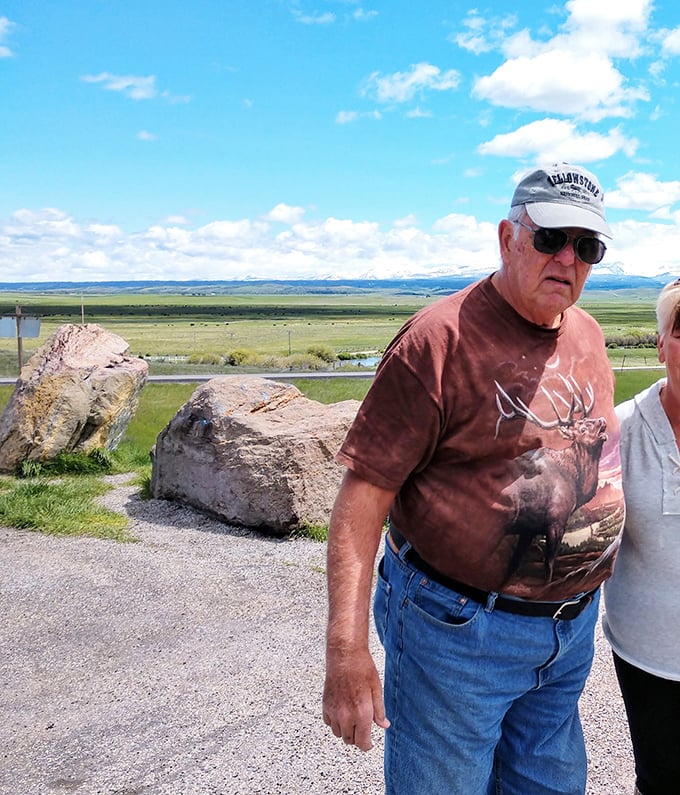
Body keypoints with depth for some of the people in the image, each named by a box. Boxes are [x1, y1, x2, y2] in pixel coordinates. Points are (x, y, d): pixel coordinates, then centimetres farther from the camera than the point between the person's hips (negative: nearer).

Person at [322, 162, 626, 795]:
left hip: (571, 633, 7)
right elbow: (363, 492, -21)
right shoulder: (441, 337, -19)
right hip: (459, 630, -7)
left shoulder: (587, 336, 5)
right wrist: (346, 650, -26)